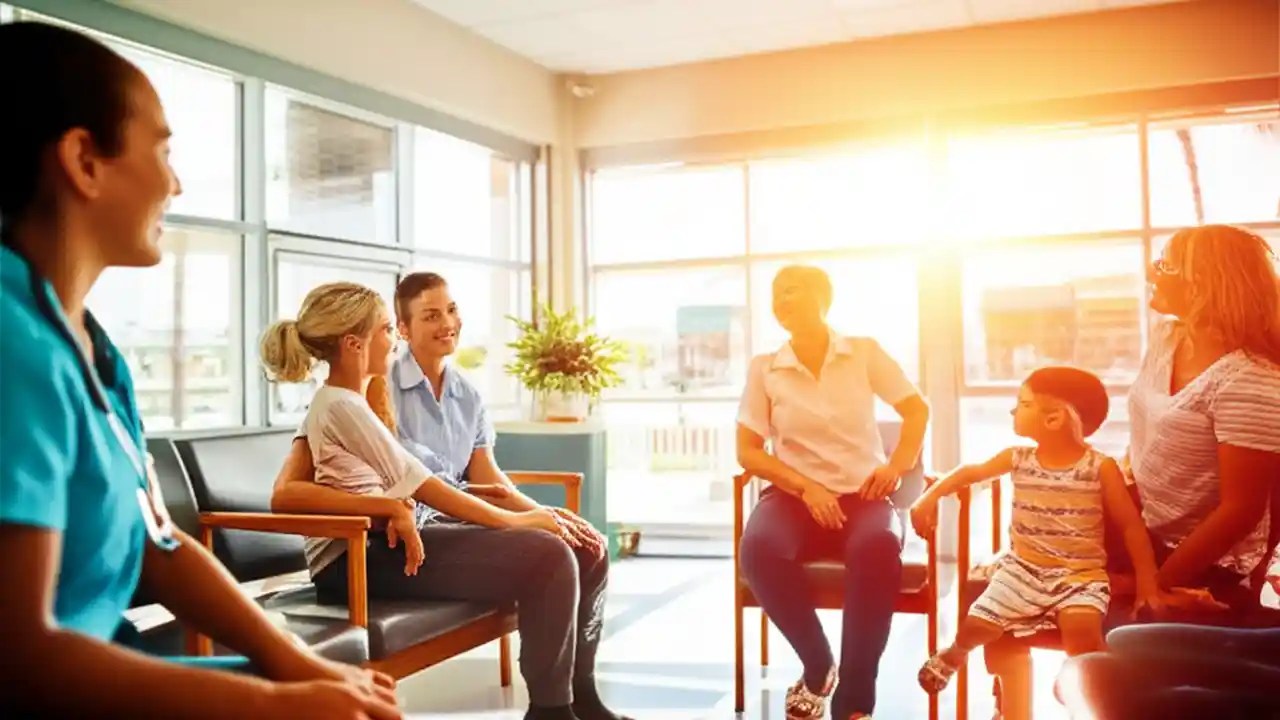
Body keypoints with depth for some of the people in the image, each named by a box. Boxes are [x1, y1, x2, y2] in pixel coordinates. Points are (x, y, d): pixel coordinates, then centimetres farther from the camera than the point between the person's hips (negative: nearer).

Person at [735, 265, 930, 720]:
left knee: (878, 546, -37)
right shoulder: (764, 369, 4)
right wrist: (806, 487, -13)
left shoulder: (864, 352, 5)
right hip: (795, 494, 1)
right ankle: (818, 666, -7)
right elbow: (748, 452, 2)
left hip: (862, 494, 0)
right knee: (759, 549, -34)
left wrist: (897, 467, -5)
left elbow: (917, 410, 12)